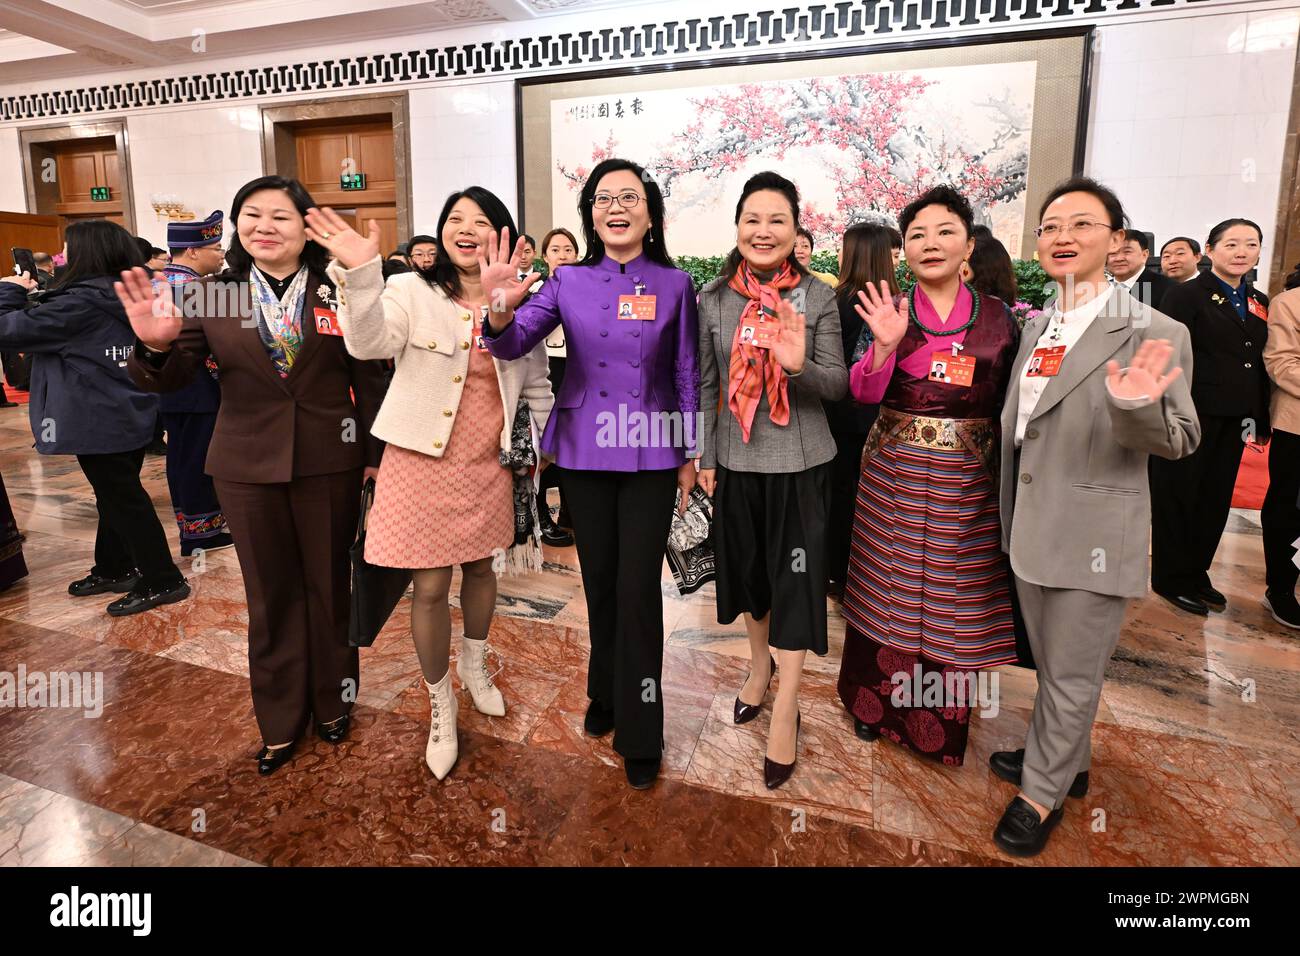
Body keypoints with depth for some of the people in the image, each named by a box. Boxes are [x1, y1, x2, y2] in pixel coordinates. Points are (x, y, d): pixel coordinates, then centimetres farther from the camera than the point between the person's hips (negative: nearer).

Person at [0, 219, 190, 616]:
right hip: (130, 414, 9)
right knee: (116, 496, 20)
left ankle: (162, 581, 8)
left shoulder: (82, 302, -21)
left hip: (99, 421, -9)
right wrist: (33, 297, 10)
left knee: (124, 500, 0)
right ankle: (113, 569, 34)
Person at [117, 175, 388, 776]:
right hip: (248, 468, 2)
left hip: (329, 463, -1)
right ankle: (280, 719, 31)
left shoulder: (337, 293, -4)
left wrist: (374, 453, 0)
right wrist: (156, 345, -24)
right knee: (270, 596, 13)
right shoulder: (210, 296, 0)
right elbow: (169, 380, -3)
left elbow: (368, 380, -1)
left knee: (329, 585, 13)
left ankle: (333, 701, 34)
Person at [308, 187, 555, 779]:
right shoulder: (412, 292, -6)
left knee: (481, 569, 19)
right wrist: (361, 274, -37)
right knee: (430, 588, 2)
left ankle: (474, 665, 46)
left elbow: (537, 385, 15)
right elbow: (368, 343, -24)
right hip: (424, 461, -3)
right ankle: (440, 705, 24)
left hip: (488, 463, 3)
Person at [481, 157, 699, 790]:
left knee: (638, 587, -3)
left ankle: (639, 735, 12)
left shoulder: (674, 284, 0)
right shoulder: (569, 282, 2)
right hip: (584, 451, 2)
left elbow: (686, 376, 4)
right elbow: (512, 345, -10)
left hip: (650, 453, -2)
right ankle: (605, 696, 35)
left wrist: (689, 454, 4)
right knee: (599, 581, 13)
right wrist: (502, 312, -33)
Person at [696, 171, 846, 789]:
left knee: (796, 576, 1)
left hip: (800, 461, -2)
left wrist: (799, 365, -26)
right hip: (737, 459, 3)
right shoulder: (714, 298, 1)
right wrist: (704, 457, 2)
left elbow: (838, 385, -5)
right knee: (746, 566, 16)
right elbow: (704, 385, 4)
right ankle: (760, 664, 41)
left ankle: (786, 707, 15)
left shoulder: (818, 297, -4)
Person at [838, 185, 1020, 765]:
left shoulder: (997, 316, 3)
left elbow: (1009, 402, 6)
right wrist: (884, 346, -22)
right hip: (895, 472, 0)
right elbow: (864, 393, -6)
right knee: (890, 588, 9)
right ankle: (877, 703, 30)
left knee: (954, 596, 8)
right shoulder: (889, 309, 1)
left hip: (967, 478, 1)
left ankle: (942, 720, 29)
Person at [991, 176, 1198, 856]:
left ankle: (1043, 795, 28)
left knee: (1071, 676, 9)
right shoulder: (1036, 326, 6)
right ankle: (1064, 762, 42)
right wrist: (1008, 515, 15)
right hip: (1031, 527, 6)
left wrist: (1136, 407, -33)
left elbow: (1180, 441, -13)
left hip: (1093, 537, -6)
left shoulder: (1155, 334, -13)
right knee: (1051, 665, 21)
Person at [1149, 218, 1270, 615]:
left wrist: (1262, 421, 11)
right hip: (1192, 414, -7)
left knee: (1216, 497, 12)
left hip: (1233, 418, 7)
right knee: (1178, 493, 3)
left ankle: (1196, 572, 26)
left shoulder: (1259, 302, 14)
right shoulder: (1186, 295, -6)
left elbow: (1261, 364, 14)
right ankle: (1170, 578, 15)